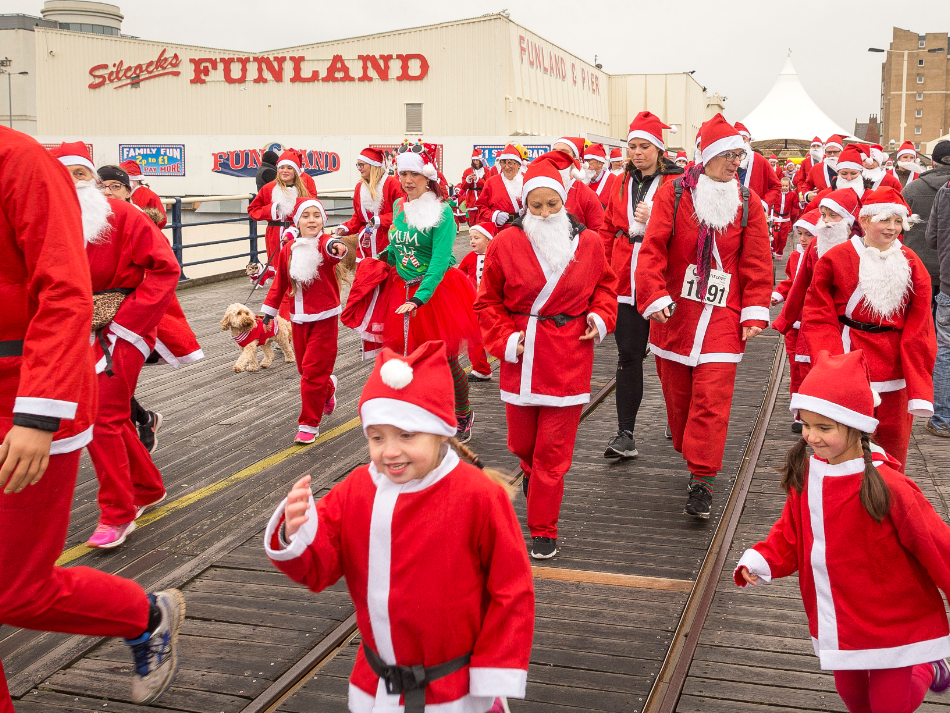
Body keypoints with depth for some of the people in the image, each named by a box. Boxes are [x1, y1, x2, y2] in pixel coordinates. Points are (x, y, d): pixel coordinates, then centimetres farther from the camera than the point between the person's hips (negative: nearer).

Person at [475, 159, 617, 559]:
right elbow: (488, 301, 4)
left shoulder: (588, 243, 0)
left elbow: (605, 284, 17)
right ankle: (532, 475, 51)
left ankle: (543, 531, 12)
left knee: (553, 449, -1)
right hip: (522, 359, 1)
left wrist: (600, 317, 0)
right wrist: (505, 339, -7)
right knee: (521, 443, 14)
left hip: (569, 358, -1)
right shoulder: (506, 244, -3)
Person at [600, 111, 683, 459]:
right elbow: (608, 230, 16)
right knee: (629, 355, 1)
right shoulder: (622, 184, 12)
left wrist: (655, 220, -20)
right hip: (625, 282, 4)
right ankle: (625, 435, 3)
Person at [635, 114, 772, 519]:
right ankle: (694, 456, 33)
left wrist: (754, 313, -1)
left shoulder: (747, 203, 5)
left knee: (711, 400, -7)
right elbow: (652, 250, -8)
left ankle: (701, 481, -1)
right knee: (678, 394, 11)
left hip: (722, 318, 0)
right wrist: (656, 298, -18)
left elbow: (756, 263, 5)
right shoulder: (673, 195, -2)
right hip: (675, 315, 0)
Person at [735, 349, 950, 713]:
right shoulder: (803, 473, -7)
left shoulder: (886, 486, -25)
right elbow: (791, 533, 4)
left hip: (891, 622, -5)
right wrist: (761, 561, -11)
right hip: (839, 622, 6)